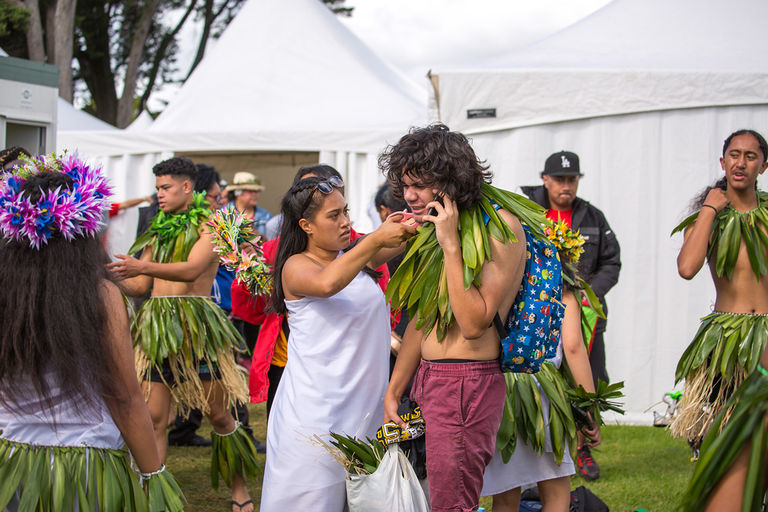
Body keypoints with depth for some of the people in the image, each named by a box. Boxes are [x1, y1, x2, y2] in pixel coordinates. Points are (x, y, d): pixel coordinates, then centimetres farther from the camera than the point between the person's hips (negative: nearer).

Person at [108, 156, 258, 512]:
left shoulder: (207, 226, -1)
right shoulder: (159, 231, 17)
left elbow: (191, 270, -19)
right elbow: (139, 287, 17)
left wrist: (143, 266, -30)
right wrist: (113, 276, -3)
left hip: (196, 325, -5)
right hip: (157, 326, 5)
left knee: (218, 415, 3)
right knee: (153, 418, -2)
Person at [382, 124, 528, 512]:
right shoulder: (435, 232, 15)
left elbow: (474, 323, -19)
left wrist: (451, 244, -19)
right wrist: (393, 393, 19)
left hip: (466, 385, -8)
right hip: (428, 380, 8)